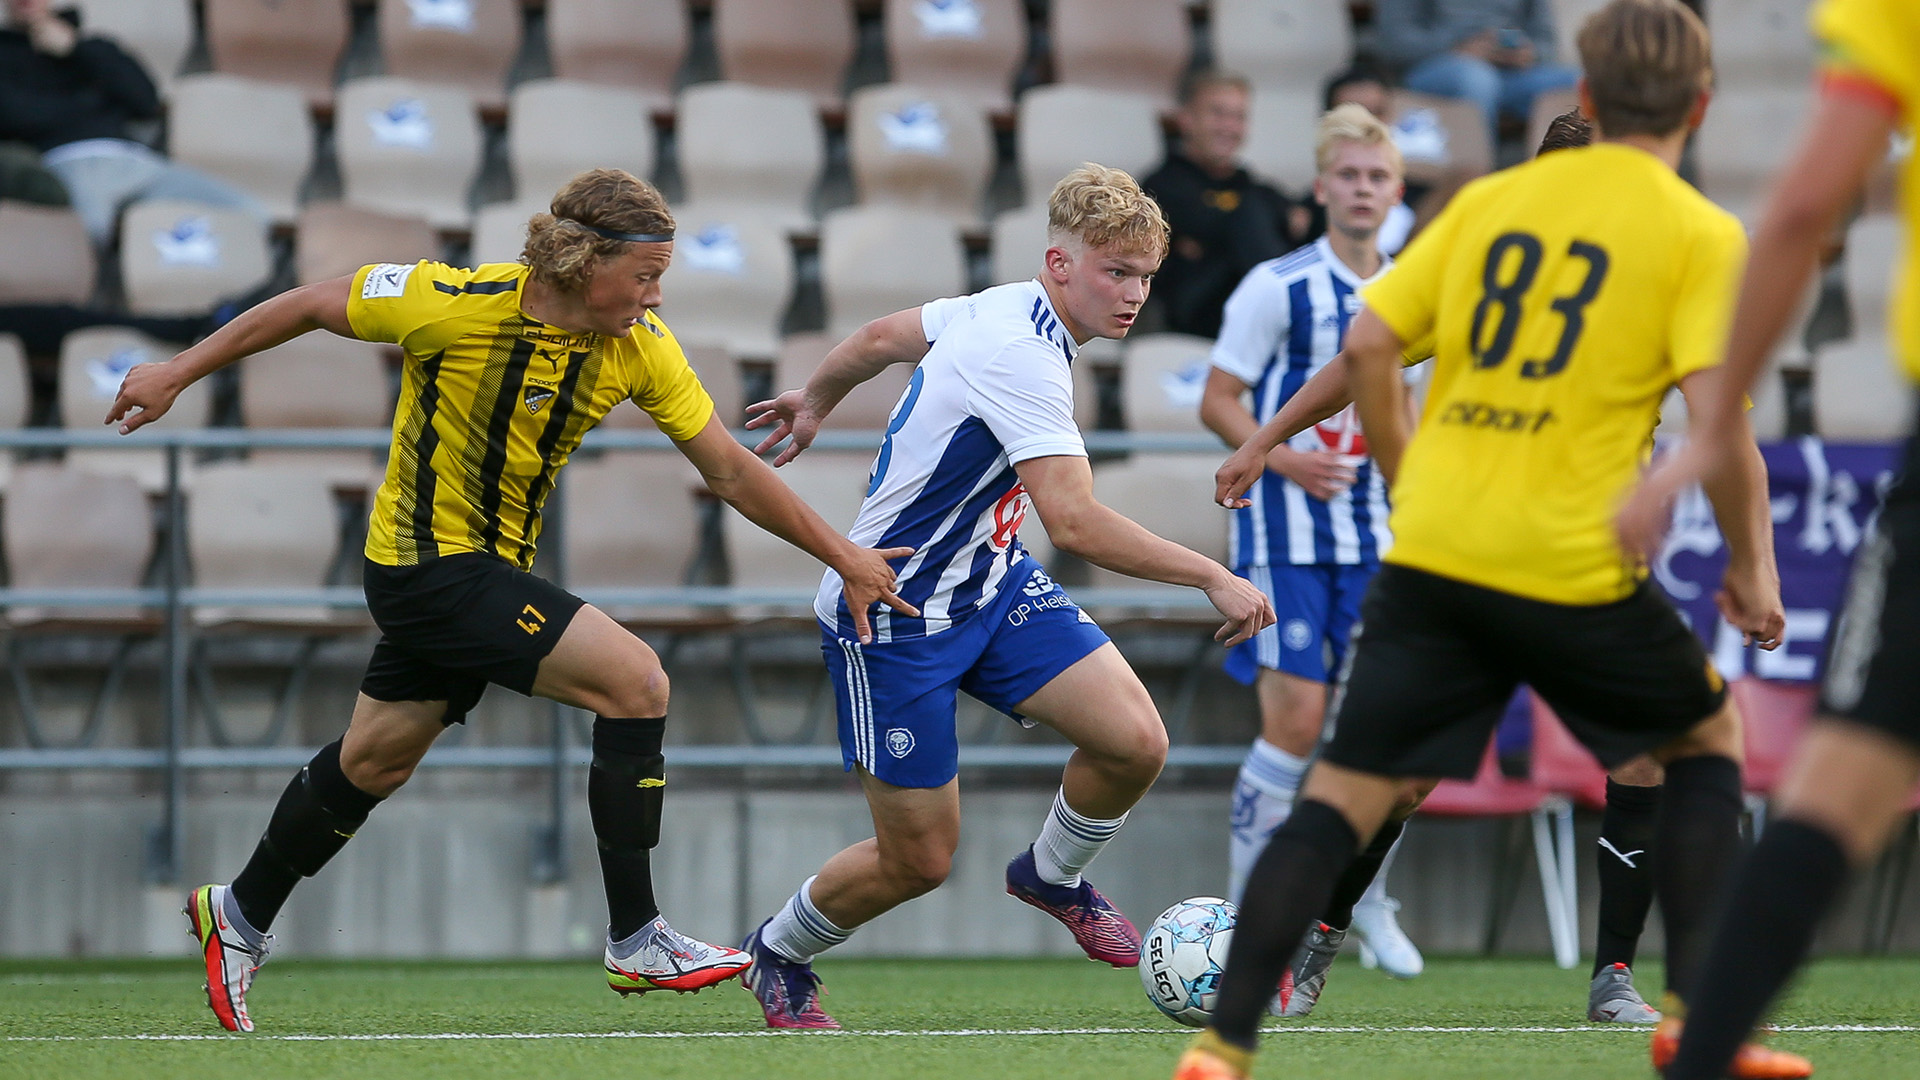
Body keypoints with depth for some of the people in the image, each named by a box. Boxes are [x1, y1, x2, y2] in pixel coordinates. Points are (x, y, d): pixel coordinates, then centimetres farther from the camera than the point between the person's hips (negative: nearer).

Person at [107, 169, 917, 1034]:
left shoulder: (640, 347, -9)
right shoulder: (455, 305, -23)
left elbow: (730, 471, -2)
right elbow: (311, 306, -9)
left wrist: (845, 558, -5)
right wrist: (177, 374, -2)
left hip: (495, 568, 7)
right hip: (429, 565, -7)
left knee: (375, 759, 21)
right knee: (634, 678, -19)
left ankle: (241, 915, 41)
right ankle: (636, 943, -13)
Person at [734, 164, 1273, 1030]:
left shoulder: (1003, 309, 0)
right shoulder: (1022, 358, -29)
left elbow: (883, 337, 18)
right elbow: (1074, 523, -38)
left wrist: (815, 399, 37)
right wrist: (1213, 578, -35)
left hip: (991, 583, 9)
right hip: (895, 619, -9)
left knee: (1135, 741, -11)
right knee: (919, 861, -1)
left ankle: (1052, 877, 19)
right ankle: (778, 953, 28)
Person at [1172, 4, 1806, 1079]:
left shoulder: (1489, 200, 13)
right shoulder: (1702, 235, 0)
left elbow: (1369, 344, 8)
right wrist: (1753, 567, 2)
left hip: (1431, 550, 3)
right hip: (1573, 570, -3)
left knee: (1344, 792, 5)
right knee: (1709, 736, 21)